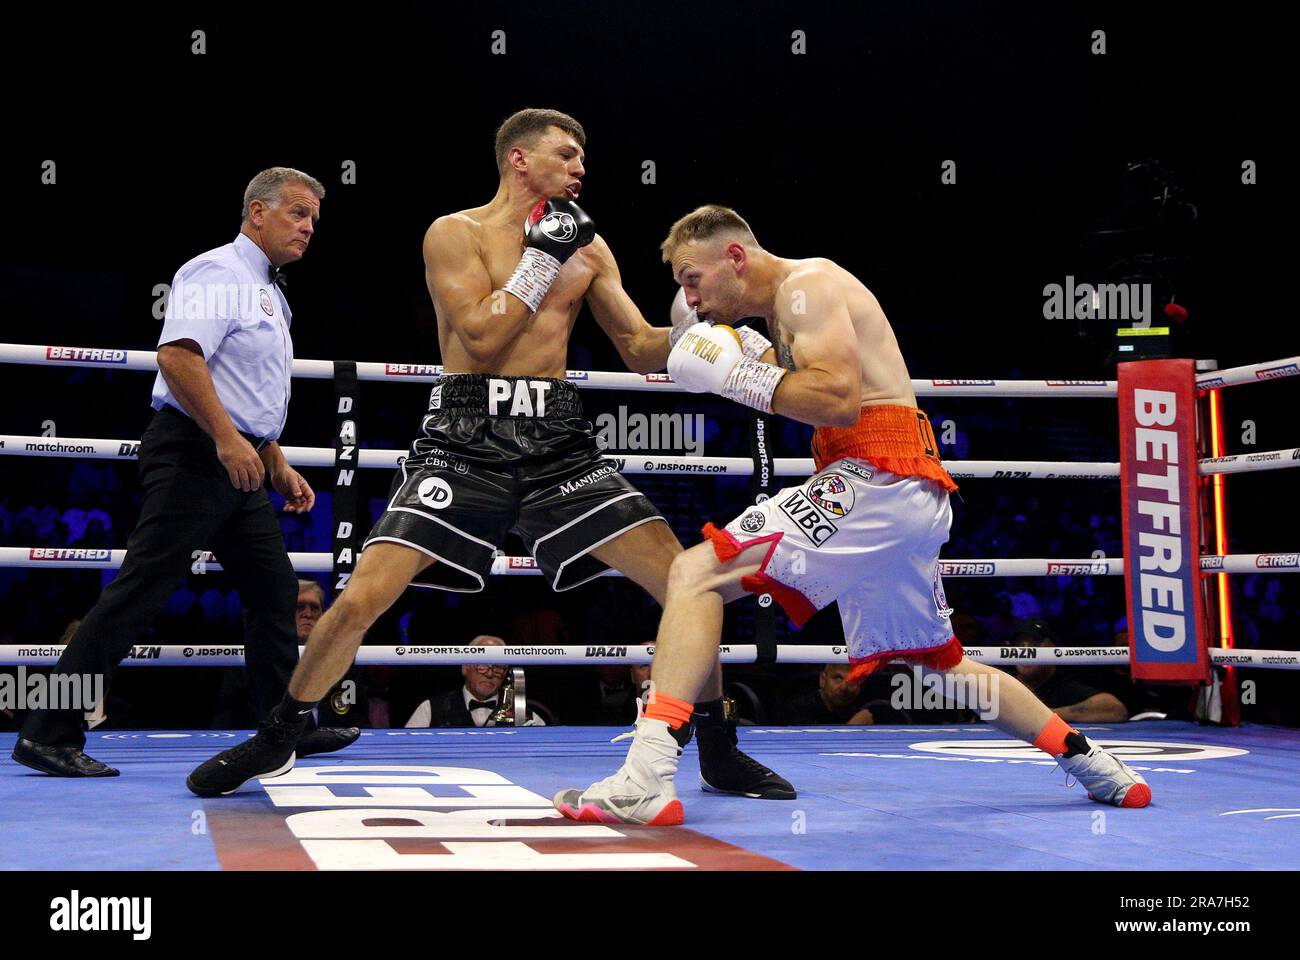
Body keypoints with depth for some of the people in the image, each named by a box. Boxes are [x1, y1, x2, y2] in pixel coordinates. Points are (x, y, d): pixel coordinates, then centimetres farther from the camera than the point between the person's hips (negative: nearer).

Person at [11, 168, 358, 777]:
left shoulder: (268, 293, 22)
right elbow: (177, 356, -24)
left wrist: (279, 467, 25)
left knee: (274, 590, 11)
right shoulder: (217, 272, -9)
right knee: (138, 591, -11)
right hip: (194, 453, -10)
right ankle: (49, 734, -7)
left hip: (239, 465, 10)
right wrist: (226, 439, -27)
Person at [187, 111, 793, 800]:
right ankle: (276, 740, 11)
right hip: (467, 440, -4)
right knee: (364, 596, -14)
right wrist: (543, 256, -7)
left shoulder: (585, 245, 15)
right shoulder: (455, 233, 1)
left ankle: (718, 753, 12)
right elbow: (482, 335, -12)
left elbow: (640, 349, 13)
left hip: (558, 443, 4)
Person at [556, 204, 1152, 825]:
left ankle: (645, 781, -28)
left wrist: (736, 375, -13)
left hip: (875, 479, -11)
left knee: (696, 574, -18)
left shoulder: (806, 284, -6)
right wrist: (750, 356, 20)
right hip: (911, 496, 11)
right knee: (934, 661, 25)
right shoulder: (786, 308, 24)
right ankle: (1093, 764, 33)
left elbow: (839, 398, -20)